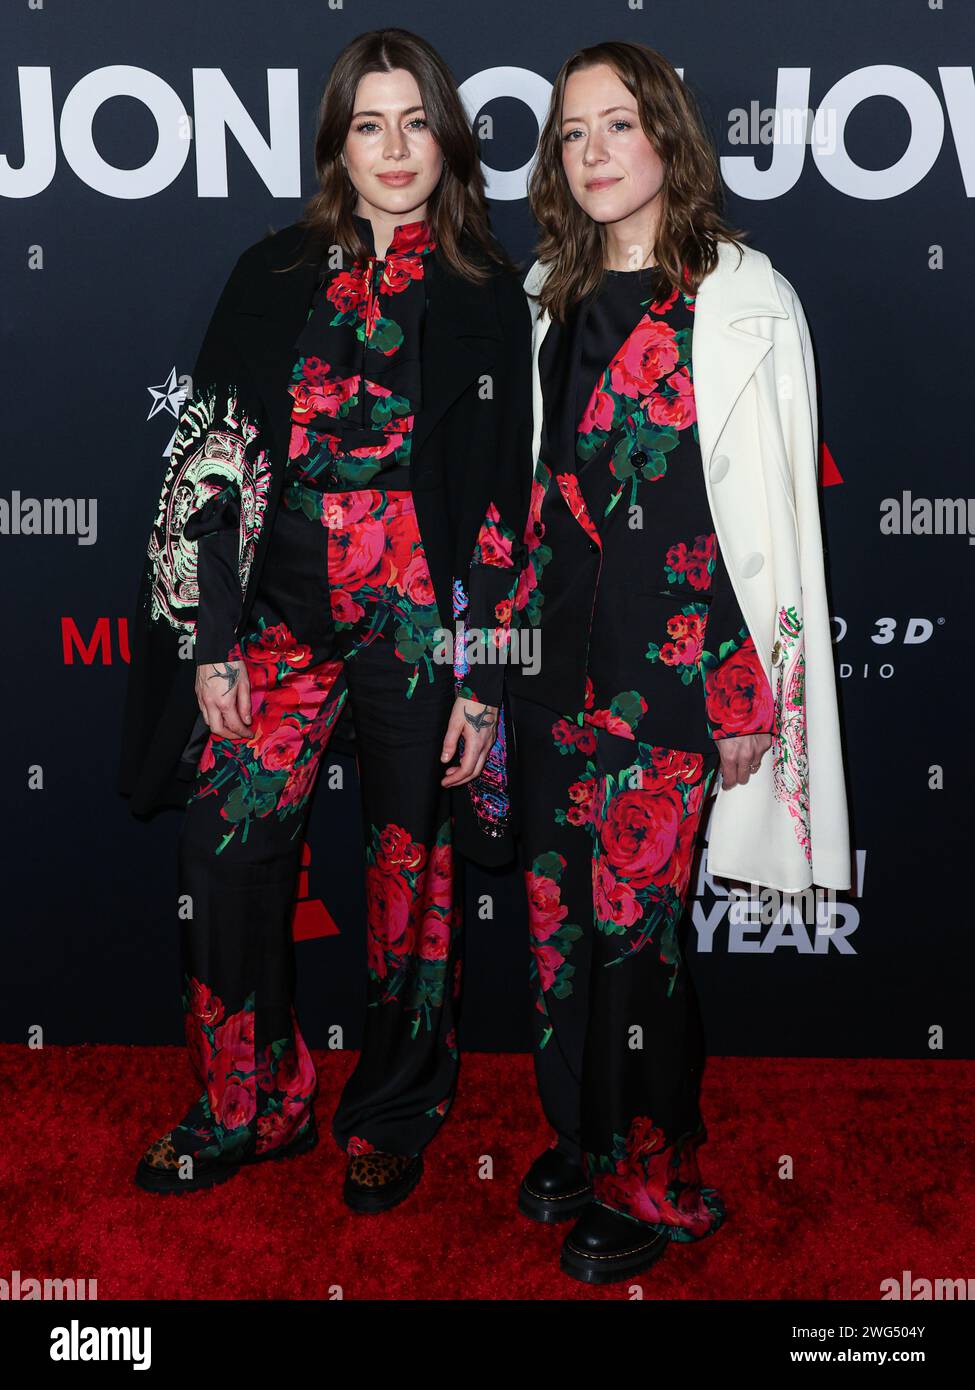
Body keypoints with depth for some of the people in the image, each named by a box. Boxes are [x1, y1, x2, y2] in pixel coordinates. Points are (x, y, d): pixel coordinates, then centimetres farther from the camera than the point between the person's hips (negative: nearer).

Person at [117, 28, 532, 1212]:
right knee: (226, 850, -3)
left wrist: (481, 677, -5)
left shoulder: (485, 295, 3)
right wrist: (211, 641, -3)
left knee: (410, 870, 7)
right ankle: (250, 1107, 19)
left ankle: (392, 1119, 28)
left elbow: (501, 495, 0)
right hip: (282, 618, 2)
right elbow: (211, 459, 3)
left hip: (421, 627, -1)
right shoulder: (273, 278, 7)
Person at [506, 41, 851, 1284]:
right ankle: (585, 1139, 30)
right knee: (558, 908, 10)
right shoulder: (552, 298, 13)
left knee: (634, 920, -1)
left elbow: (771, 508, -9)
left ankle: (657, 1183, 19)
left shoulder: (744, 301, -6)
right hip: (557, 653, 6)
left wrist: (750, 696, -12)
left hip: (677, 660, -6)